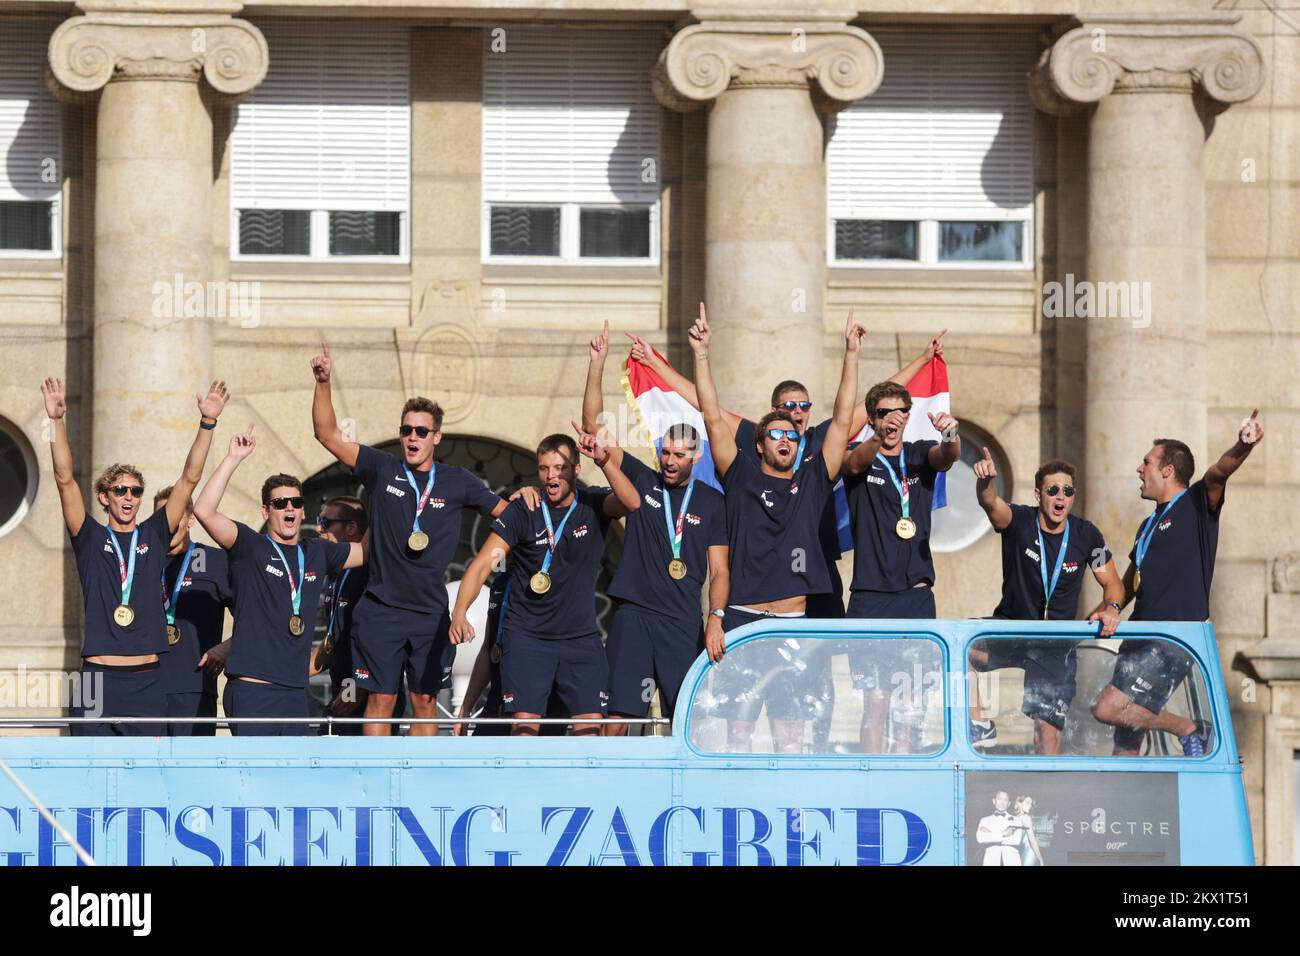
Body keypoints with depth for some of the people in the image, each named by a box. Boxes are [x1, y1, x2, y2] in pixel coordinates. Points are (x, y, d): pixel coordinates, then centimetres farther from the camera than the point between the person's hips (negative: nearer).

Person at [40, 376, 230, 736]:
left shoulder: (154, 535, 11)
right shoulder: (90, 538, 7)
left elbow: (189, 479, 5)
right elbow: (65, 480, -4)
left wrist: (207, 422, -5)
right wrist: (58, 421, -15)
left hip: (147, 680, 2)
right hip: (98, 678, -2)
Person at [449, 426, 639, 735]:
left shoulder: (593, 505, -2)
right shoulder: (522, 512, -5)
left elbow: (629, 503, -23)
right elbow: (483, 564, -9)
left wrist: (605, 460, -39)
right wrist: (459, 613, -24)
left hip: (581, 637, 1)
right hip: (526, 637, -1)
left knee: (591, 726, -6)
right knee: (525, 722, -10)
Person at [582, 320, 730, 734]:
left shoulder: (711, 502, 8)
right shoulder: (641, 480, 7)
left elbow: (719, 570, 6)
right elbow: (594, 428, 1)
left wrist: (715, 618, -10)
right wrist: (596, 366, -7)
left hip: (684, 622, 0)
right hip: (633, 615, 0)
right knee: (616, 716, -6)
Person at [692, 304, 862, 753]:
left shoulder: (812, 482, 12)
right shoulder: (741, 477, 8)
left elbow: (842, 422, 9)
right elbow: (714, 418, 3)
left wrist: (851, 356, 6)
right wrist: (701, 354, -2)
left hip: (794, 623, 2)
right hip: (743, 619, -2)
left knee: (791, 730, 2)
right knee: (738, 725, 0)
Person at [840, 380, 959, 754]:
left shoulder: (920, 456, 11)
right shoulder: (859, 460, 5)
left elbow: (947, 456, -10)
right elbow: (855, 463, -19)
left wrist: (951, 433, -35)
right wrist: (878, 436, -41)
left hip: (916, 596, 2)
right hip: (870, 598, -2)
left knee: (911, 703, 0)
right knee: (875, 701, -5)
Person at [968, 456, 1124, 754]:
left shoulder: (1086, 534, -5)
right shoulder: (1019, 521, -13)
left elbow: (1112, 583, 4)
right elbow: (991, 503, -35)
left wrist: (1110, 608, -20)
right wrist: (985, 482, -59)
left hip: (1057, 646, 1)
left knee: (1048, 730, -7)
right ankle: (982, 726, -11)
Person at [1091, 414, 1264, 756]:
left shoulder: (1196, 504, -3)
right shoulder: (1147, 527, 21)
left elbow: (1218, 473, -24)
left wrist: (1242, 446, -44)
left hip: (1174, 640, -9)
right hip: (1139, 639, 9)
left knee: (1108, 708, -20)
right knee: (1126, 743, 10)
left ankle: (1190, 730, -3)